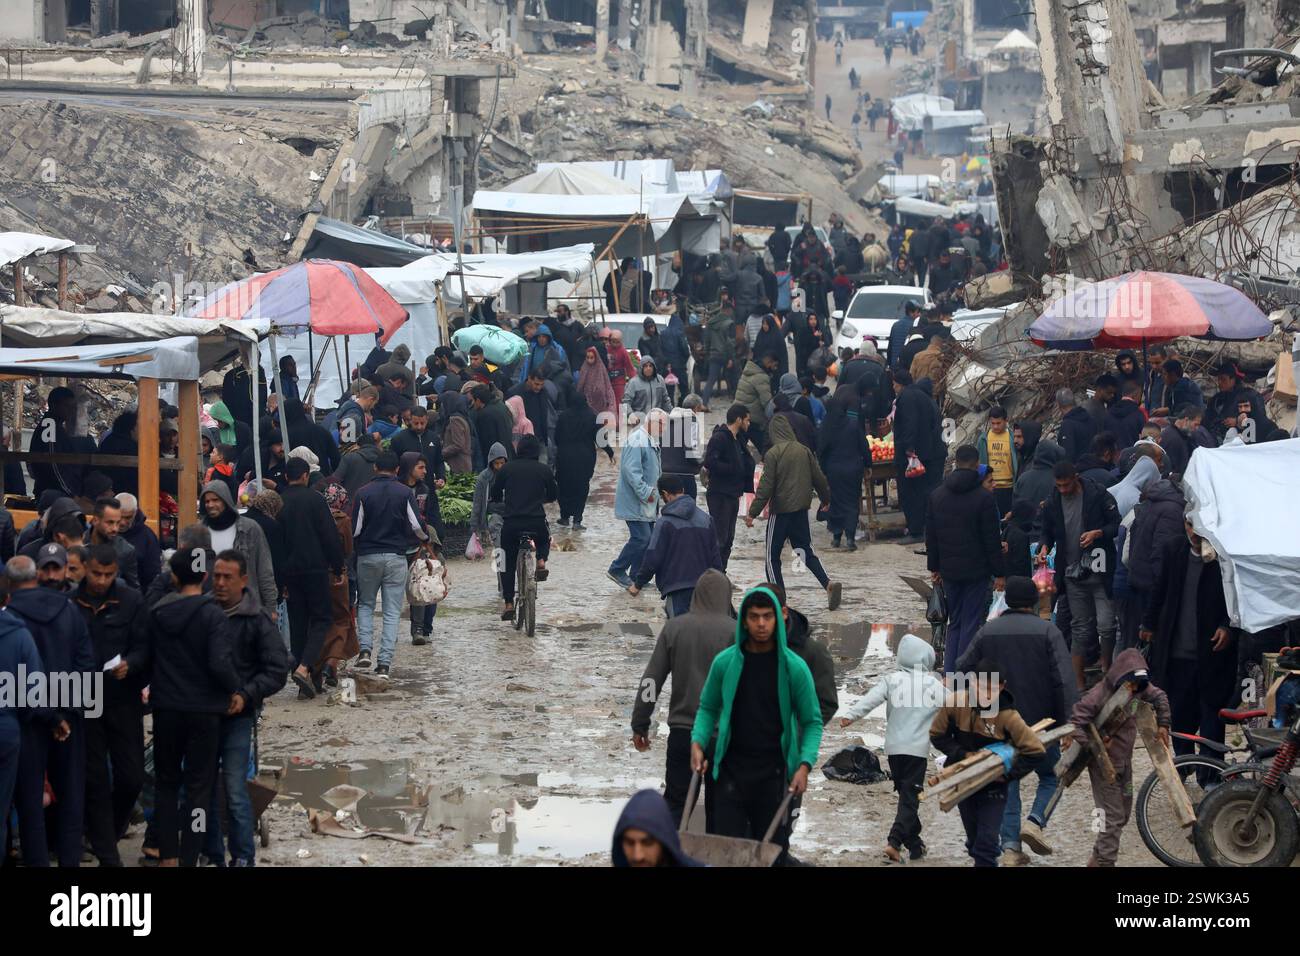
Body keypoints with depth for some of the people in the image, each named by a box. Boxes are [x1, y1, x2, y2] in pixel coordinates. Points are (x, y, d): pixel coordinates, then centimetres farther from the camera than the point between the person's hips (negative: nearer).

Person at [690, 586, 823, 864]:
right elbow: (708, 707, 14)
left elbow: (812, 721, 2)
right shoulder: (725, 663, 1)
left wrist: (805, 764, -12)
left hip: (774, 773, -1)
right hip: (732, 770, 1)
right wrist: (697, 742, -4)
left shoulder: (794, 667, -3)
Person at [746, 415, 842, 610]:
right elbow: (819, 478, 10)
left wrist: (753, 512, -11)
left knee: (772, 557, 6)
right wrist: (826, 499, 27)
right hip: (801, 510, 5)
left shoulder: (773, 454, -13)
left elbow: (766, 486, -15)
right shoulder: (804, 451, 3)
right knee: (806, 551, 14)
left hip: (780, 511, -5)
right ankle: (829, 584, -5)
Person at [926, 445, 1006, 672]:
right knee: (971, 623, 1)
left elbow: (931, 535, 9)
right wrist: (999, 573, -4)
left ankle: (949, 673, 12)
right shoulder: (984, 498, -12)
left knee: (954, 623, 15)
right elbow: (992, 540, -10)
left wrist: (934, 567, 18)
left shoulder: (936, 495, 3)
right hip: (976, 571, -5)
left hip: (949, 570, 5)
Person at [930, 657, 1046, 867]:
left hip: (994, 785, -3)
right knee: (974, 840, 16)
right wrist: (963, 755, -15)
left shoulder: (1008, 717, -23)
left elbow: (1035, 750, -17)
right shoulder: (955, 703, -17)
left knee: (987, 842, -10)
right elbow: (937, 736, -2)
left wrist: (1010, 774, -19)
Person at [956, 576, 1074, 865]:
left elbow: (962, 670, 5)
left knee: (1007, 780, 13)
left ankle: (1011, 847, 3)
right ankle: (1035, 821, -9)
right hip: (1040, 722, -3)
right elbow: (1064, 681, -15)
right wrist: (1066, 722, -13)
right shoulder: (1047, 631, -7)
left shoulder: (988, 631, 4)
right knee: (1051, 776, 16)